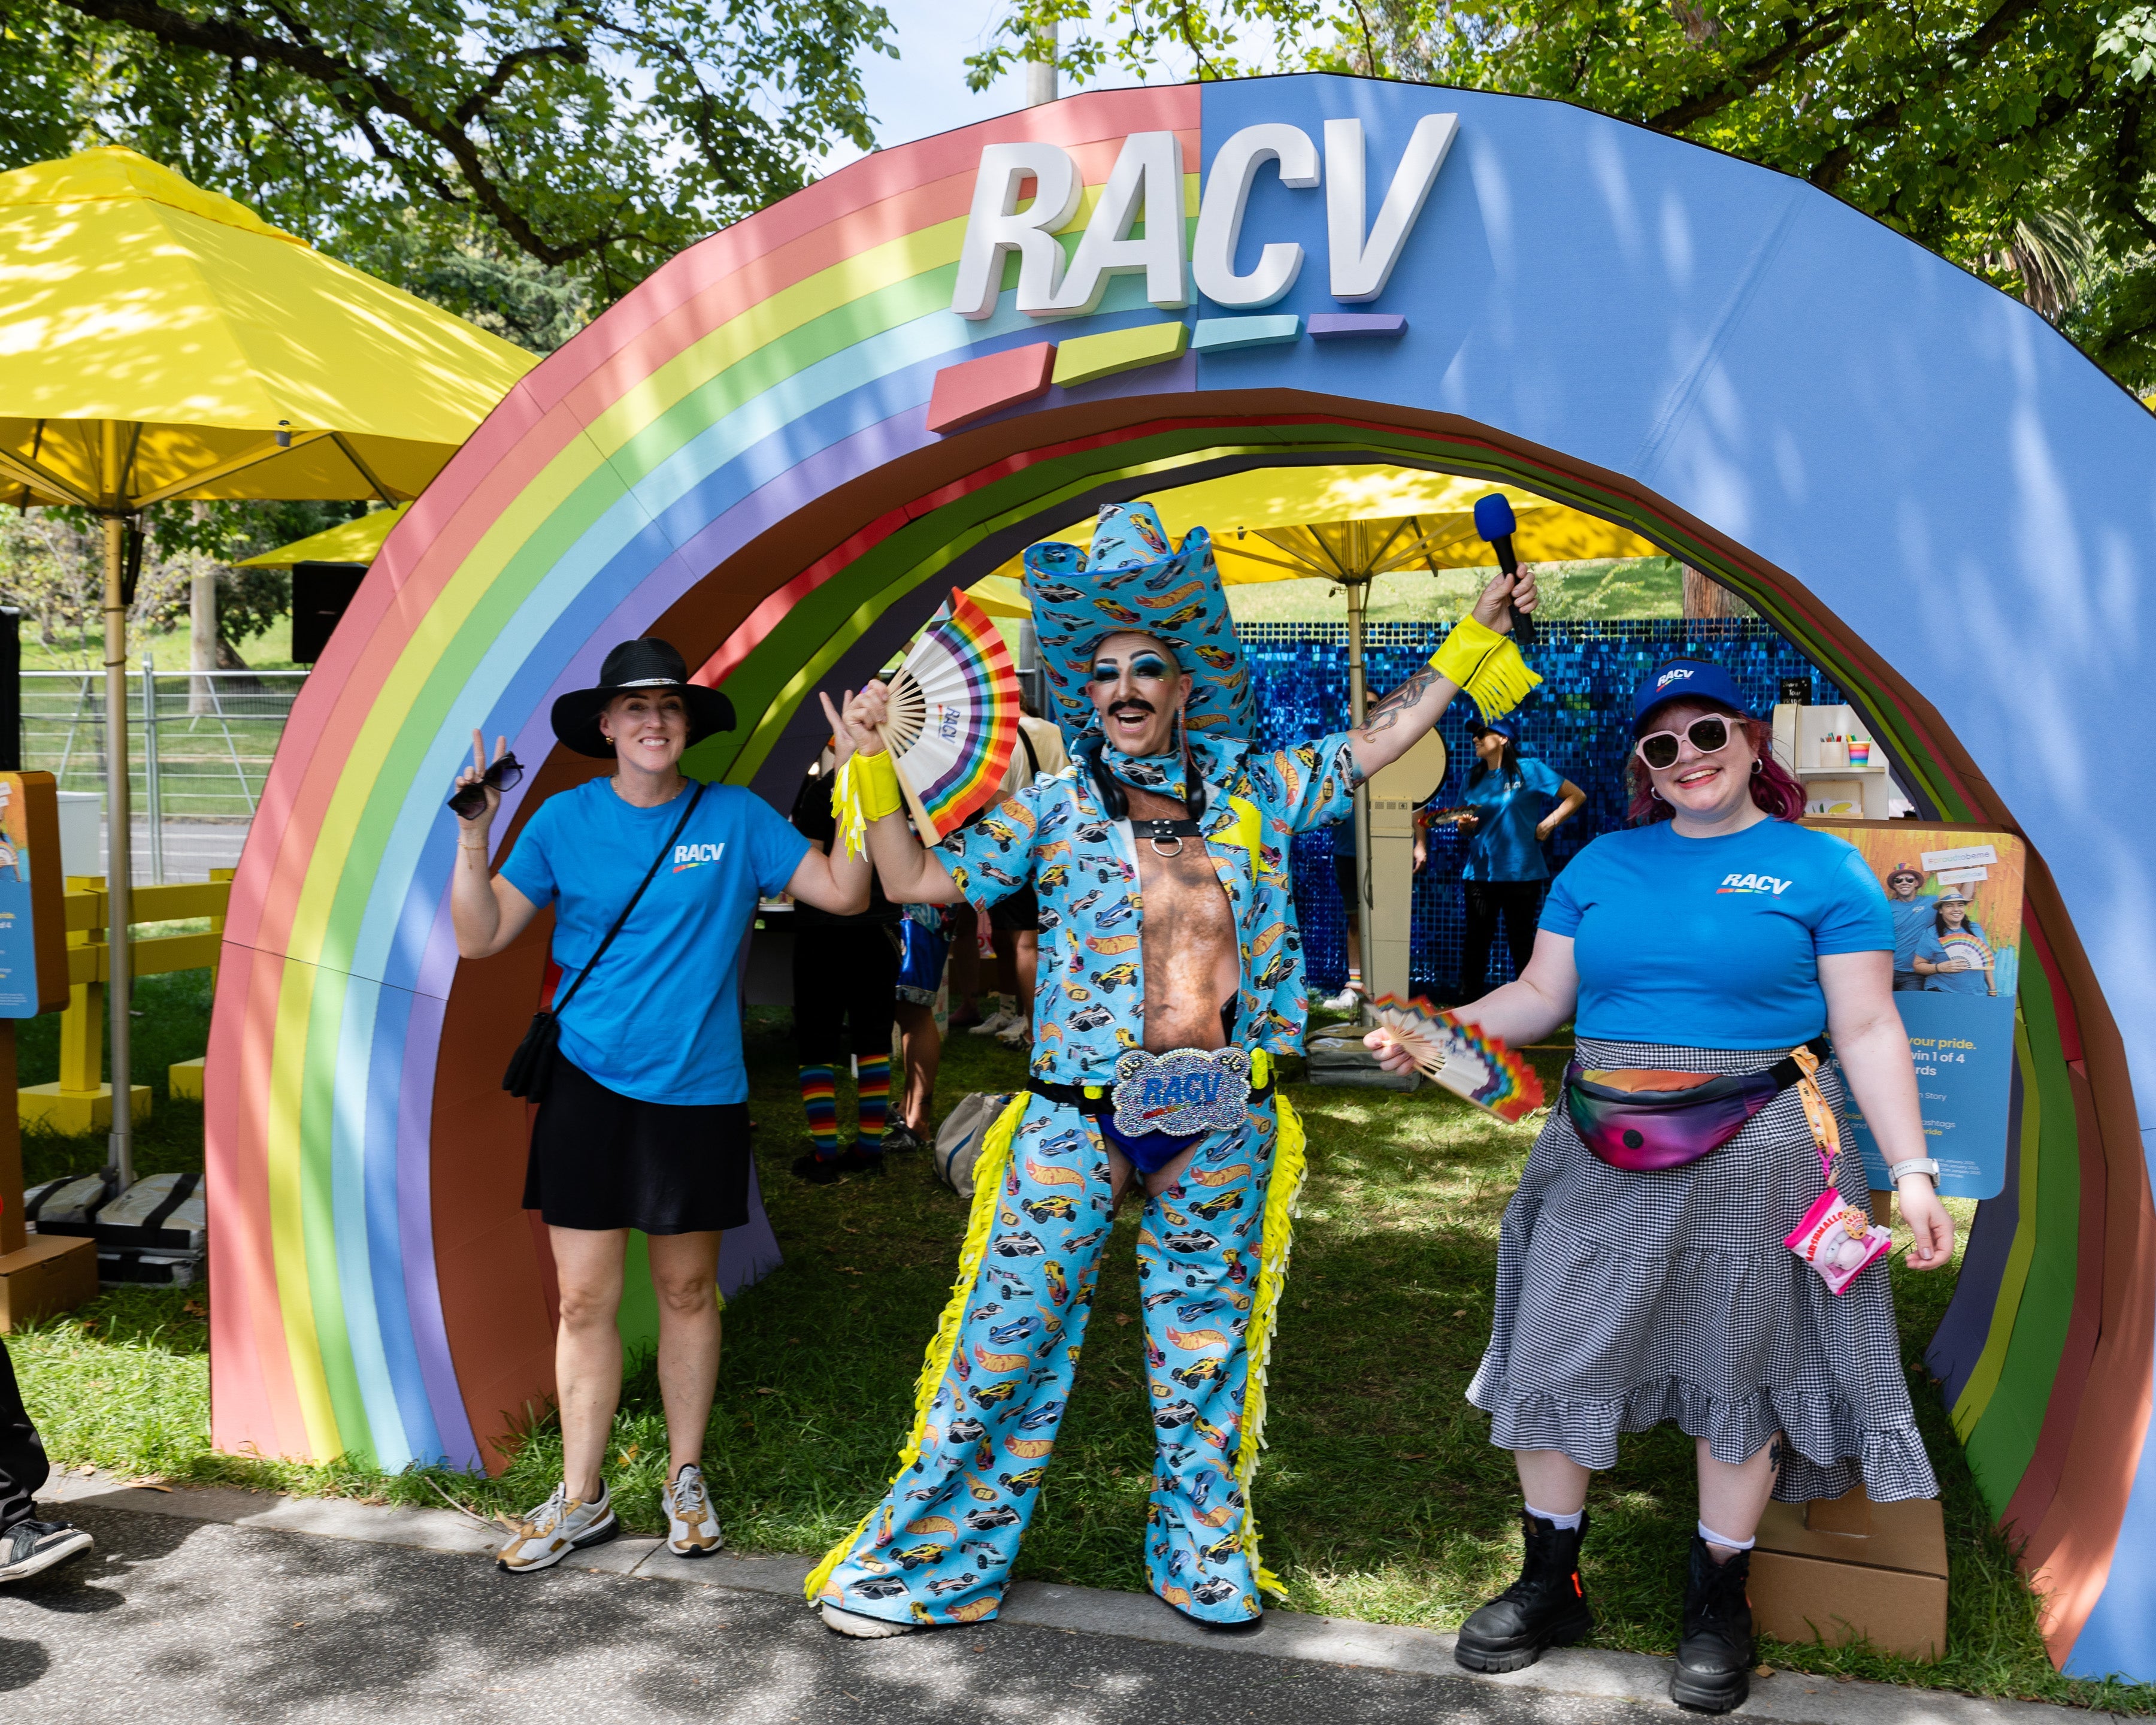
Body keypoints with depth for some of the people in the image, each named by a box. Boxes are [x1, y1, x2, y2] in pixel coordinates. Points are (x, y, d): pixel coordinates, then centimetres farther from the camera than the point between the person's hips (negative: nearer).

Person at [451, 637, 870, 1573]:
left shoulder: (735, 818, 1)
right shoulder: (566, 821, 2)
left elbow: (844, 893, -2)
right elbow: (480, 937, 0)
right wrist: (473, 833, -12)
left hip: (698, 1091, 0)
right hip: (588, 1084, 0)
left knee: (687, 1290, 11)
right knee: (584, 1297, 2)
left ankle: (685, 1479, 27)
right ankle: (581, 1497, 17)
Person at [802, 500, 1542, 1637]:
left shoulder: (1253, 794, 6)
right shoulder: (1053, 808, 2)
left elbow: (1378, 740, 11)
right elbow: (917, 880, 2)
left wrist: (1474, 635, 10)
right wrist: (872, 769, -6)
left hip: (1221, 1126, 2)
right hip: (1079, 1119, -2)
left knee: (1207, 1341, 14)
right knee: (1009, 1335, 2)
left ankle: (1202, 1560, 32)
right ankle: (922, 1564, 16)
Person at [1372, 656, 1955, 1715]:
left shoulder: (1822, 869, -1)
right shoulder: (1603, 864, 9)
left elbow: (1867, 1030, -2)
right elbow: (1542, 995, 9)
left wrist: (1911, 1170, -8)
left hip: (1752, 1162, -3)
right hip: (1604, 1159, 3)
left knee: (1737, 1379, 8)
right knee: (1551, 1356, 6)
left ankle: (1717, 1604, 29)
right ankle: (1550, 1586, 26)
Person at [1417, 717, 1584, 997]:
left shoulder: (1529, 770, -3)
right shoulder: (1474, 777, 12)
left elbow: (1577, 796, -1)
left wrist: (1549, 823, -9)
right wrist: (1466, 823, -3)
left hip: (1521, 873, -4)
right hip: (1480, 872, 4)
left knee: (1521, 941, 4)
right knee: (1476, 939, 1)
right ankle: (1468, 999, 6)